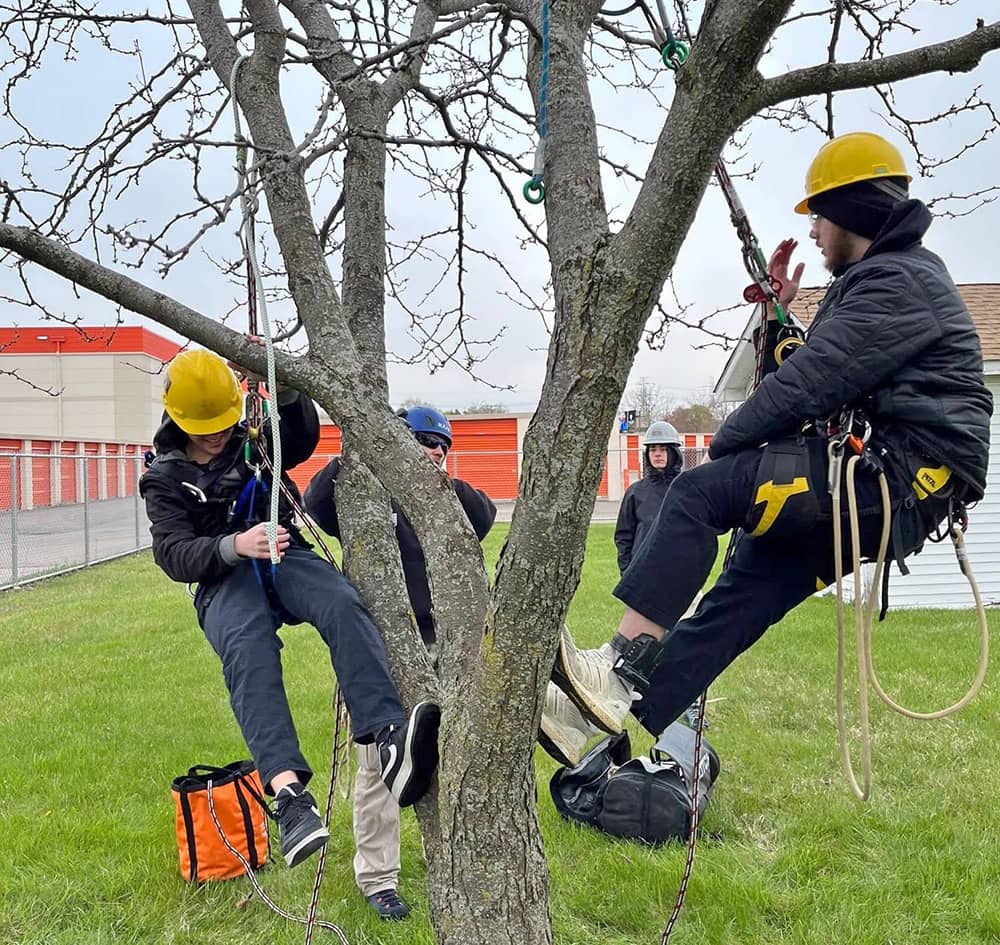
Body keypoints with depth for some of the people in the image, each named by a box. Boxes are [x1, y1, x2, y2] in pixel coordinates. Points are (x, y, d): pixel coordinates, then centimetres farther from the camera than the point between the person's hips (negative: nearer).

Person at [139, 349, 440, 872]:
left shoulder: (255, 444, 22)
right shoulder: (165, 479, 13)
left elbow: (304, 435, 2)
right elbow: (173, 555, -4)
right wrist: (235, 545, -22)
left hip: (286, 560, 2)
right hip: (224, 581, -2)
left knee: (343, 605, -34)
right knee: (248, 647, -38)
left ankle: (390, 741, -53)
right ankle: (287, 790, -54)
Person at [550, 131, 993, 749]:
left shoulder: (900, 282, -9)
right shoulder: (881, 281, 24)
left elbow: (808, 385, -17)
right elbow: (813, 380, 23)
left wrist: (722, 448, -7)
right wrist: (777, 313, 16)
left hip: (902, 480, -10)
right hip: (884, 490, 10)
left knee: (700, 491, -19)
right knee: (748, 587, -1)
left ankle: (620, 670, -20)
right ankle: (616, 711, -4)